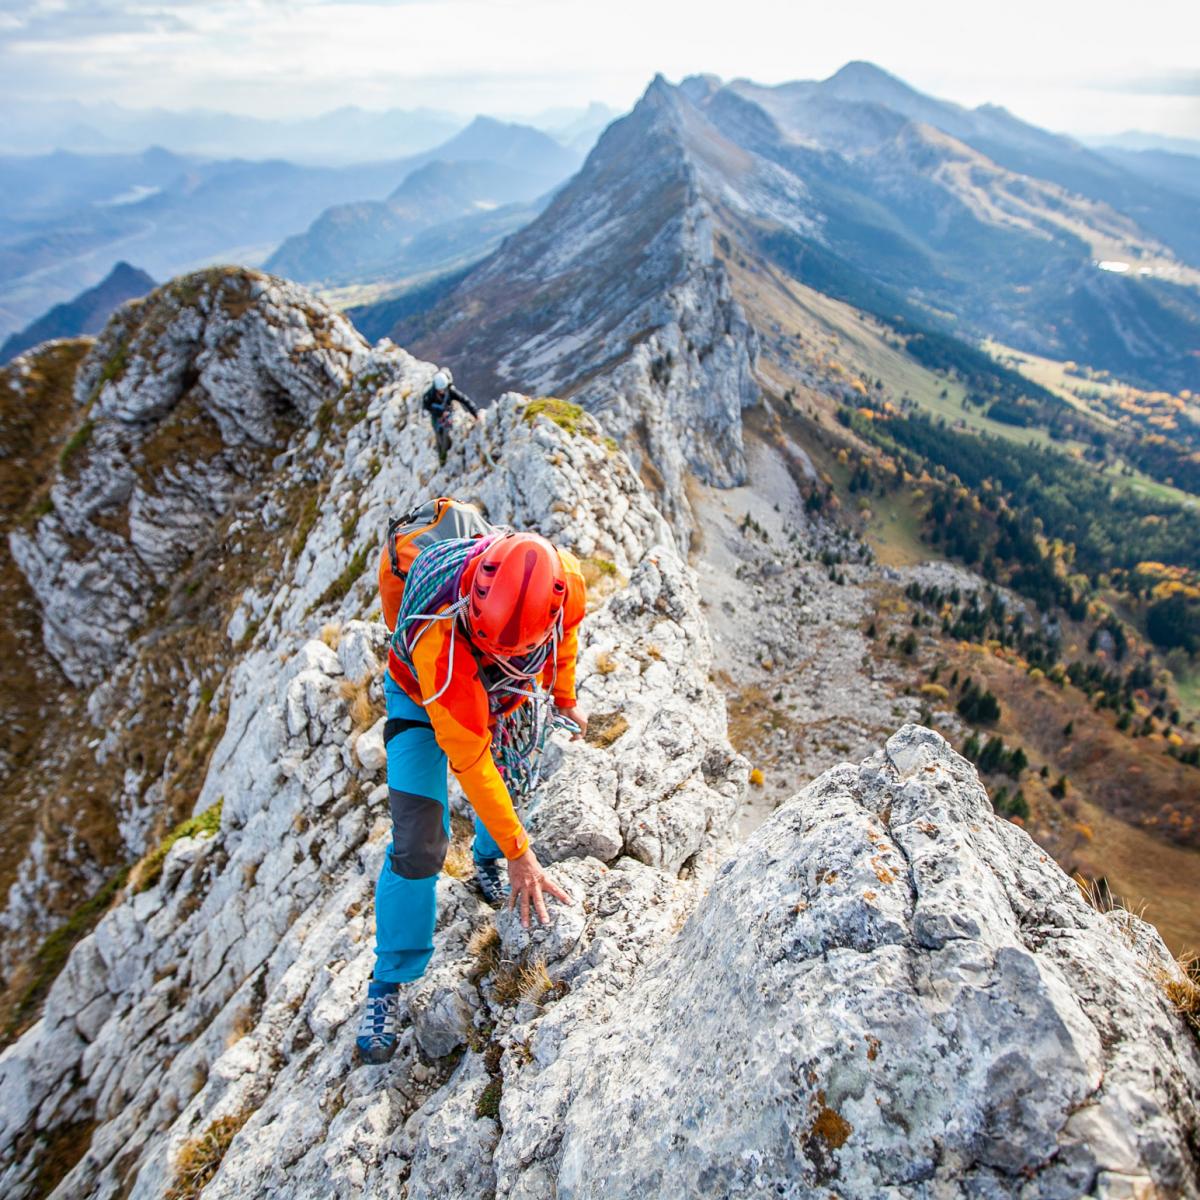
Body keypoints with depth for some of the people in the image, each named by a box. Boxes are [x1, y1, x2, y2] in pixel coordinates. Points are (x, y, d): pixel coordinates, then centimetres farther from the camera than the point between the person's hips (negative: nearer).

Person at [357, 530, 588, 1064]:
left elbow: (567, 637, -7)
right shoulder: (438, 641, -46)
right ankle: (389, 980, 12)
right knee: (418, 844, -11)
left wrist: (565, 698, 10)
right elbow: (469, 762, -36)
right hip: (424, 703, -4)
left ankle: (487, 859, 52)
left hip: (500, 697, 5)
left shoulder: (566, 583, -34)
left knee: (515, 783, 18)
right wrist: (520, 854, -29)